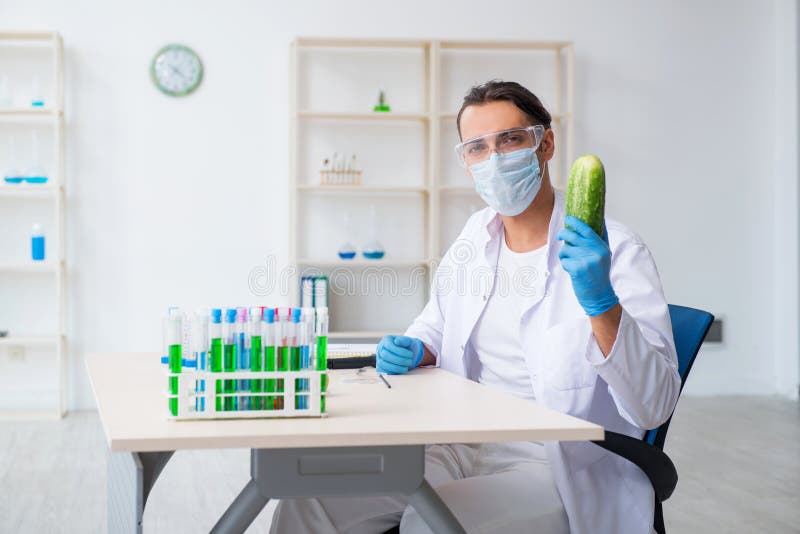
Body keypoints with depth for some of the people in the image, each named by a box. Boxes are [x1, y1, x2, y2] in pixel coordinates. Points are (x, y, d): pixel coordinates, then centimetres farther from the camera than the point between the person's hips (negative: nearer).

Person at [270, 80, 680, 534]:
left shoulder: (617, 252, -13)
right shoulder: (477, 234, 8)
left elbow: (655, 406, -19)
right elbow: (437, 326, 26)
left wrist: (601, 303, -33)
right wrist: (414, 351, 3)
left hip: (560, 466, -6)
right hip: (464, 445, 6)